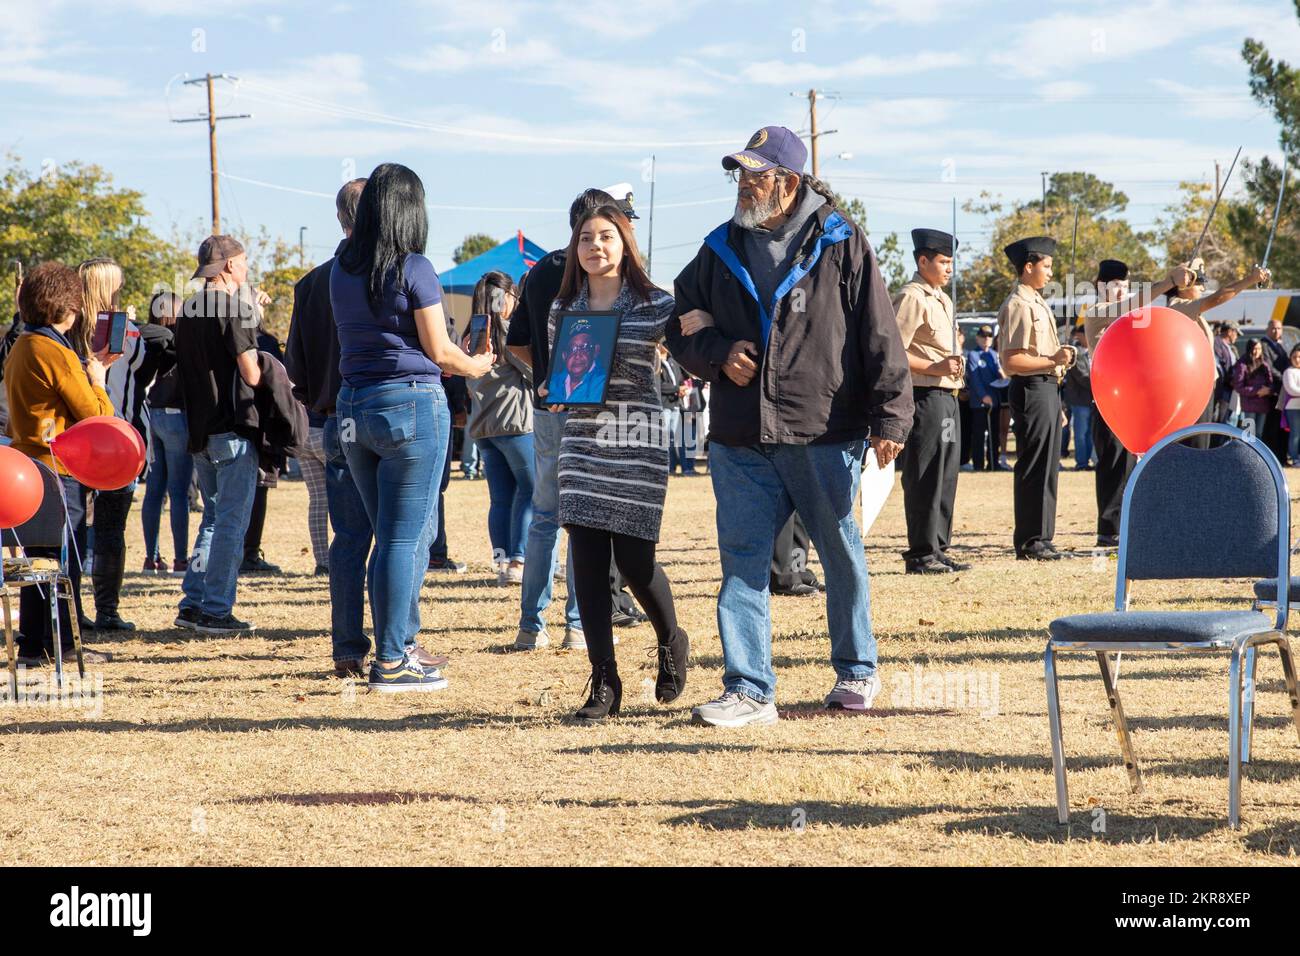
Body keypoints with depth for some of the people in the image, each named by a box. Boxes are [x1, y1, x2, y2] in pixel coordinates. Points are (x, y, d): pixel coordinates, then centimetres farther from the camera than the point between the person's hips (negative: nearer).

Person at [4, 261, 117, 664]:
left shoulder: (20, 349, 11)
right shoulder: (58, 354, -17)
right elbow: (96, 416, -14)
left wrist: (87, 369, 21)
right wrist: (97, 380, 1)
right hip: (60, 470, -9)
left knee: (37, 556, 12)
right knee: (66, 556, -1)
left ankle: (32, 642, 14)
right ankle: (62, 642, 2)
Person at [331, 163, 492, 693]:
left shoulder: (341, 269, 8)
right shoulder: (413, 270, -10)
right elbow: (439, 351, -7)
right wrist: (476, 367, 12)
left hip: (354, 407, 6)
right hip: (412, 402, -6)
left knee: (403, 534, 17)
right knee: (402, 538, -3)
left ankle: (399, 649, 19)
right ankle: (390, 663, -2)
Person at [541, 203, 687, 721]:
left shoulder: (654, 305, -1)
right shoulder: (563, 309, 11)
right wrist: (553, 393, 1)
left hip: (637, 443, -4)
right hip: (581, 441, 4)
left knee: (633, 558, -4)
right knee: (587, 561, -2)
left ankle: (671, 642, 27)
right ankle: (603, 683, 4)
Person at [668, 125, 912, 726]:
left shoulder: (841, 246, -1)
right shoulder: (720, 251, 11)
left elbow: (879, 334, -2)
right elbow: (681, 327, 17)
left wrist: (889, 417, -7)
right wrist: (718, 354, -4)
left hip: (824, 435, -3)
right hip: (740, 440, 3)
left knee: (842, 556, 9)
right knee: (742, 561, -1)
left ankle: (857, 670, 26)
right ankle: (749, 689, 2)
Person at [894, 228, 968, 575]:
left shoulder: (943, 300, 20)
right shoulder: (911, 298, -10)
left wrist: (955, 360, 12)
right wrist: (934, 367, -20)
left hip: (947, 397, 10)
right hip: (925, 396, -10)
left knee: (945, 476, 11)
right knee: (925, 478, -7)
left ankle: (938, 550, 18)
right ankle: (921, 555, -3)